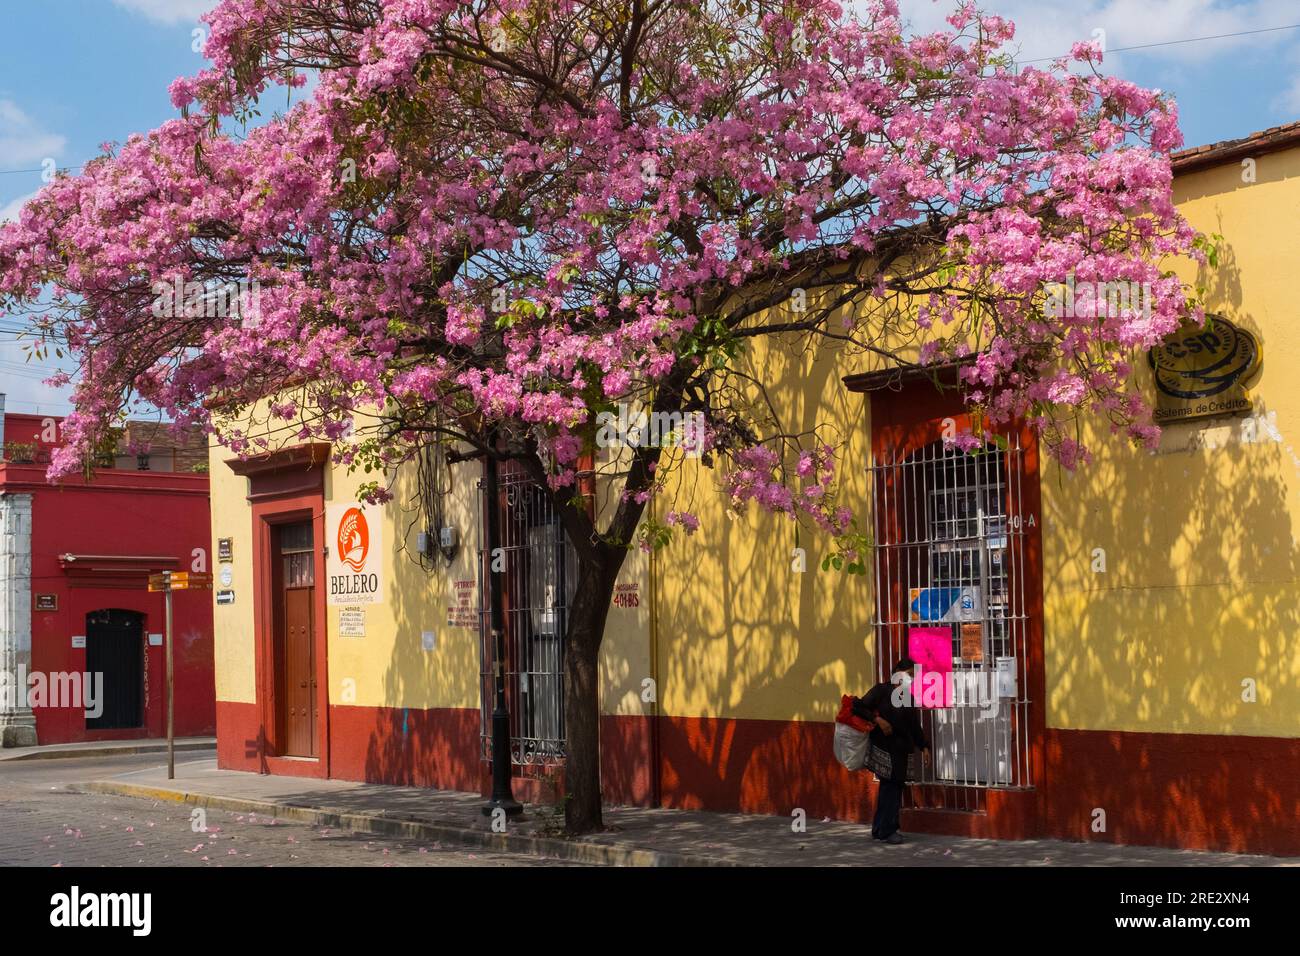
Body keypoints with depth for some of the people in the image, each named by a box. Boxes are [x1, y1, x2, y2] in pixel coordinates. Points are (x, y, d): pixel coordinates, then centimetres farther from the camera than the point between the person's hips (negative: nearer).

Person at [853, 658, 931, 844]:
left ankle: (880, 829, 18)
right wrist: (878, 720, -18)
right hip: (884, 747, -7)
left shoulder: (910, 697, 14)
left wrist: (924, 747, 12)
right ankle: (886, 831, -2)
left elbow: (915, 727, 19)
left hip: (901, 749, 7)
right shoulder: (881, 690, -4)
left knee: (896, 786, 8)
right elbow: (860, 707, -9)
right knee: (890, 786, -9)